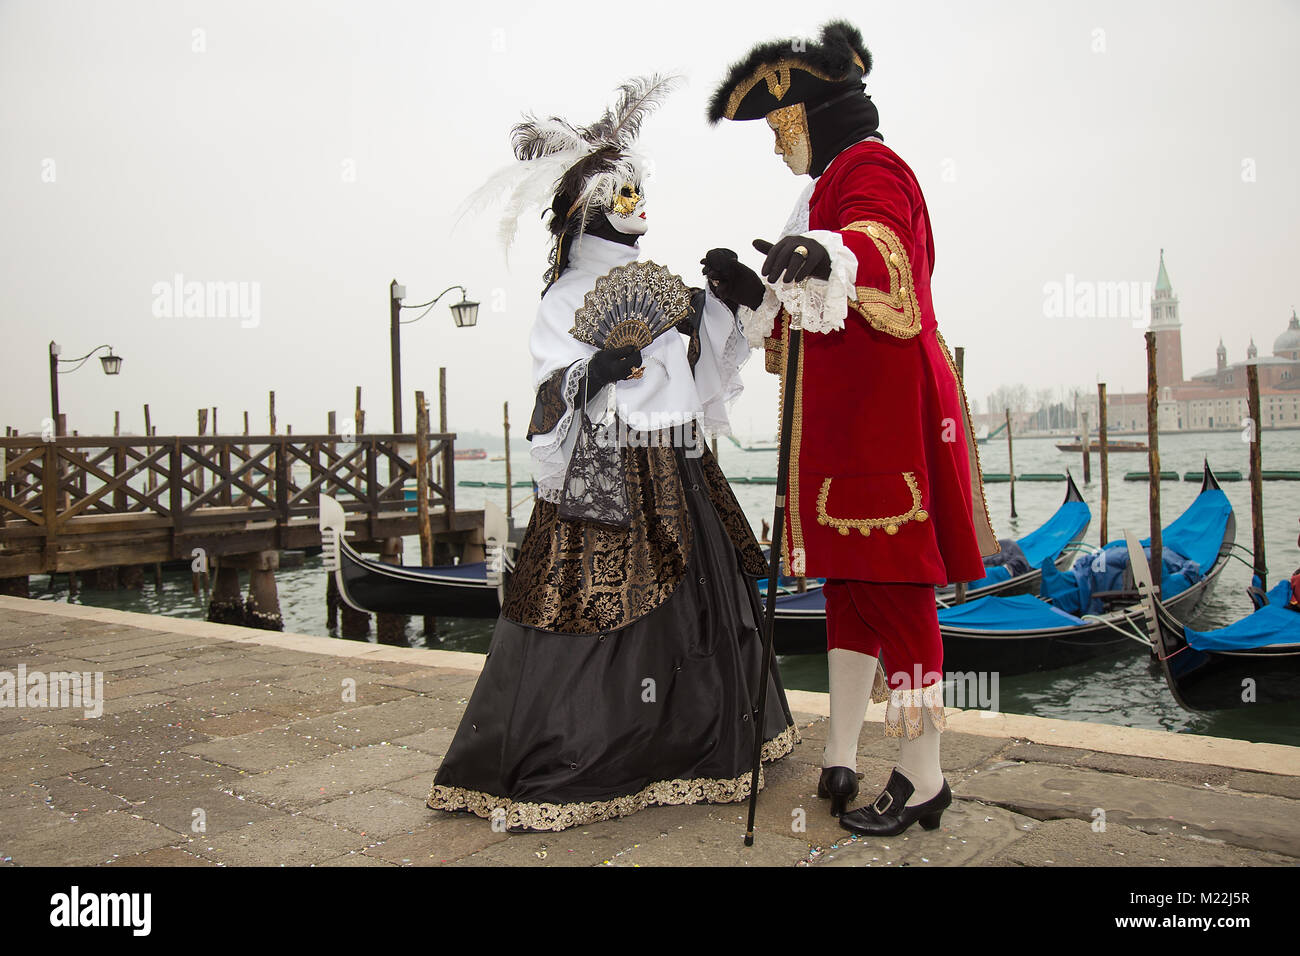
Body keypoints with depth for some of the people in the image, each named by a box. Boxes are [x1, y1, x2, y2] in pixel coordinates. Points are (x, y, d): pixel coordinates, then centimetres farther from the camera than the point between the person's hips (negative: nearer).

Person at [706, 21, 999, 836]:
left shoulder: (869, 168, -5)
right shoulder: (837, 183, 26)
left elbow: (879, 253, -29)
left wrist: (820, 256, -49)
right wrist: (753, 292, 17)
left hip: (885, 409, -10)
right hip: (847, 417, 10)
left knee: (892, 586, -7)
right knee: (849, 581, 10)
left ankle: (924, 780, 3)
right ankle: (841, 764, 18)